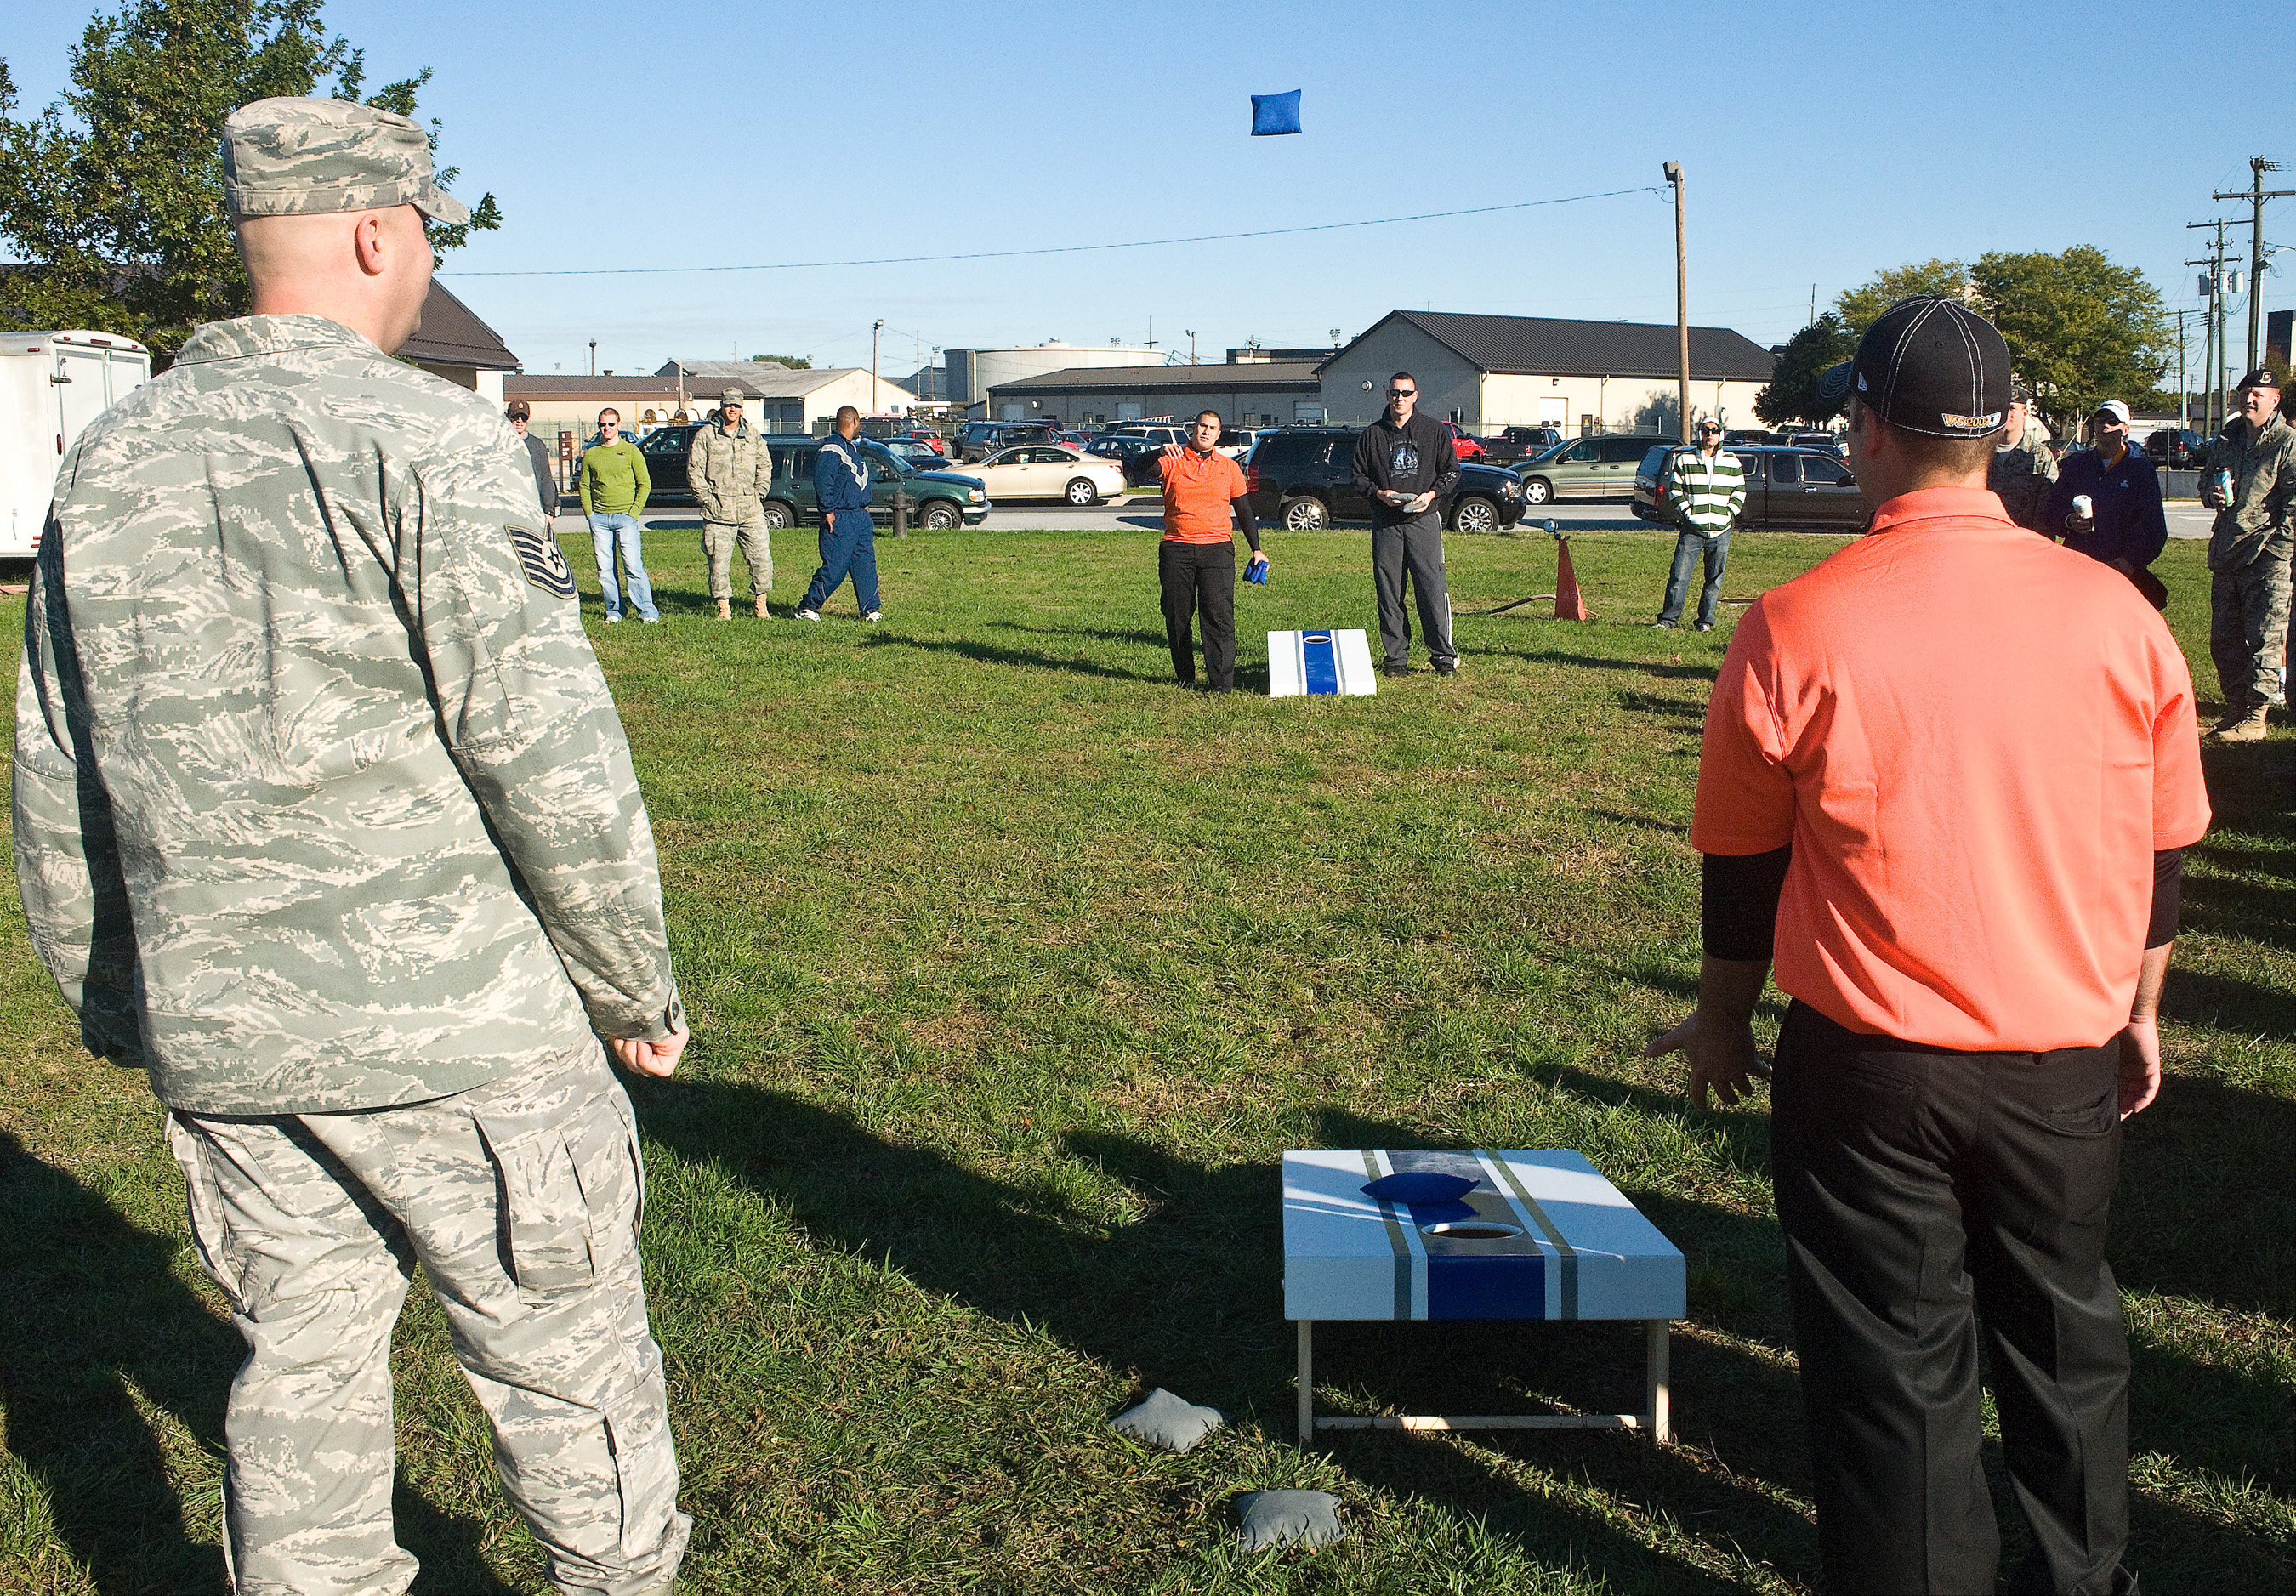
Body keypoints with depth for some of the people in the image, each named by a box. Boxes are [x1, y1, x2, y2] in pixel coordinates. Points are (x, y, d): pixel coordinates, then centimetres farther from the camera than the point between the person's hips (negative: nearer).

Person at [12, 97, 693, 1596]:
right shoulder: (426, 437, -13)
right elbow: (547, 752, -16)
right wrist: (637, 985, -5)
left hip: (218, 1036, 6)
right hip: (448, 1022, -6)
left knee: (303, 1359, 18)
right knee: (567, 1359, 10)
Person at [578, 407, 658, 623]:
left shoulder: (631, 451, 4)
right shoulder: (590, 455, 11)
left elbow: (645, 484, 3)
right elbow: (584, 486, 16)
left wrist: (634, 513, -5)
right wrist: (590, 514, 4)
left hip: (626, 516, -3)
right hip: (599, 518, 3)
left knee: (633, 567, -9)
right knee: (604, 569, 3)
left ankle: (648, 612, -6)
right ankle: (614, 611, 12)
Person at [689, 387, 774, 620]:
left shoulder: (752, 436, 13)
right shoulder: (705, 435, 2)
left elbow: (765, 465, 21)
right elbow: (694, 470, 1)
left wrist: (759, 493, 9)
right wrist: (706, 498, -6)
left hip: (751, 512, 3)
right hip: (718, 513, -3)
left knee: (762, 558, -3)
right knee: (719, 562, -1)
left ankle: (760, 603, 12)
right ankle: (723, 607, 10)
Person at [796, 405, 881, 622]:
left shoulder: (855, 448, 17)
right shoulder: (832, 449, -13)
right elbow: (822, 481, -19)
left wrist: (864, 506, 20)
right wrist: (828, 511, -20)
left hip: (859, 517, 9)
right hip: (839, 519, -9)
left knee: (866, 564, 6)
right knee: (834, 568, -7)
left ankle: (870, 610, 10)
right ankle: (808, 607, 3)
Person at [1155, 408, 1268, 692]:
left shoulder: (1229, 468, 12)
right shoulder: (1173, 461, 8)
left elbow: (1243, 511, 17)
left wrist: (1256, 549, 13)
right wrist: (1161, 454, -26)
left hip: (1217, 547, 0)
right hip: (1177, 549, 0)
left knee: (1219, 614, -9)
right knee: (1177, 615, 4)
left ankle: (1222, 682, -9)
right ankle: (1185, 677, 18)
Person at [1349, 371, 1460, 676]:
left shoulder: (1434, 430, 8)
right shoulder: (1372, 435, 11)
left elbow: (1451, 471, 10)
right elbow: (1359, 476, 13)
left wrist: (1431, 494, -7)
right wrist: (1379, 493, -6)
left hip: (1424, 520, -2)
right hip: (1385, 523, 2)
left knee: (1433, 588, -7)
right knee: (1388, 591, 1)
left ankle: (1444, 656, 1)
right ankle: (1396, 657, 9)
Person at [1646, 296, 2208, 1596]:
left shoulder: (1795, 629, -15)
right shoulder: (2115, 611, -6)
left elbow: (1742, 863, -4)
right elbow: (2164, 849, 5)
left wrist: (1725, 1016, 11)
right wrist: (2140, 1012, 19)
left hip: (1872, 1067, -3)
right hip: (2070, 1058, 4)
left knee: (1898, 1361, 11)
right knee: (2065, 1327, 23)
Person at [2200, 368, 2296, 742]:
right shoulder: (2226, 441, 16)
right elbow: (2206, 481, 29)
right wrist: (2211, 495, 5)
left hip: (2266, 557, -7)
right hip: (2226, 556, 7)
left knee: (2264, 640, -5)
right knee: (2223, 639, 11)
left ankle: (2256, 717, 0)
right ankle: (2235, 708, 23)